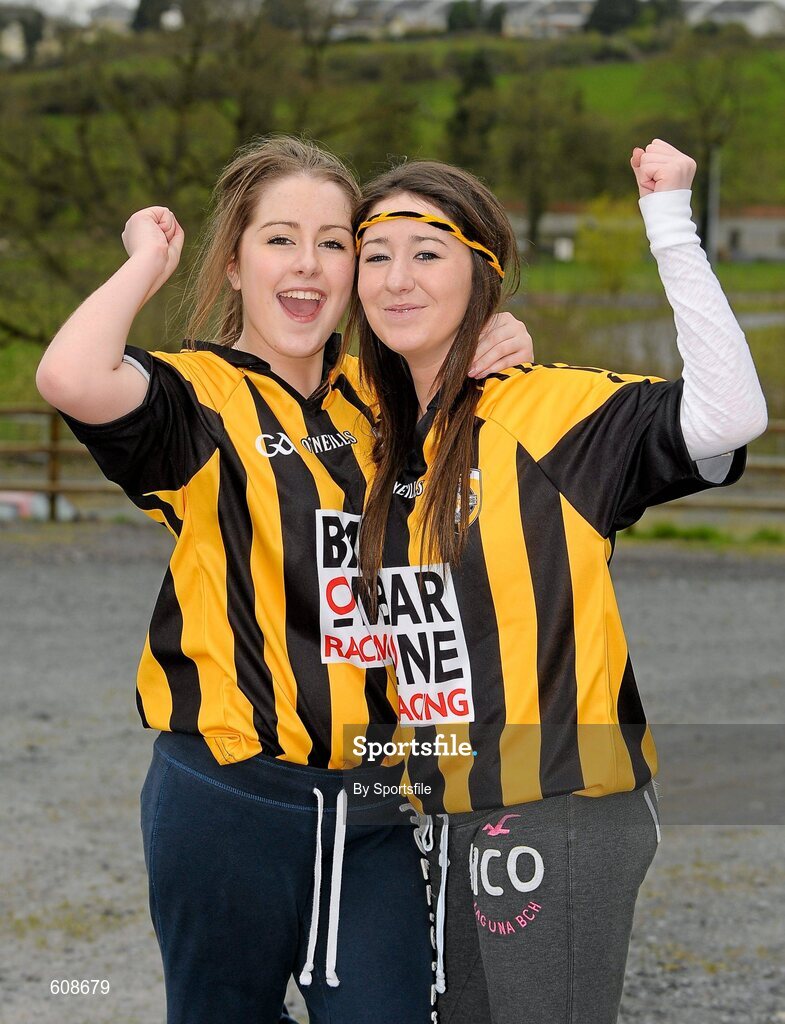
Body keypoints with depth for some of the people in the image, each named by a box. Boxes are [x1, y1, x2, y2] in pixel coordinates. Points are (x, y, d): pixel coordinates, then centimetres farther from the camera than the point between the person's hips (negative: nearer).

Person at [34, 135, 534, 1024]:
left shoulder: (379, 399, 10)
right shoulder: (197, 396, -6)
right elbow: (71, 379, -28)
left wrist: (501, 359, 4)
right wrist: (147, 262, -11)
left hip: (379, 800, 4)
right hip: (229, 794, -4)